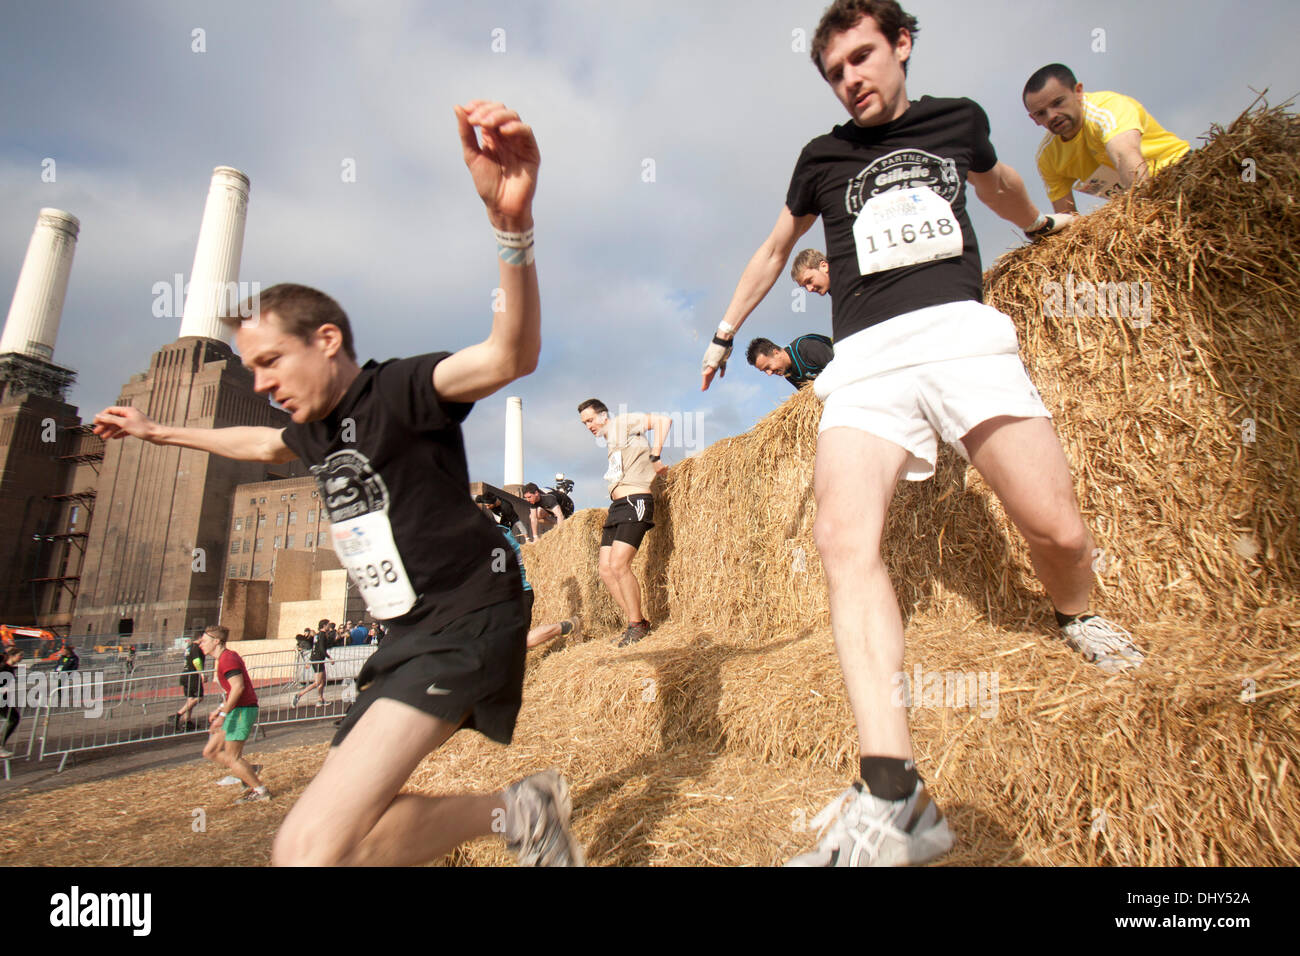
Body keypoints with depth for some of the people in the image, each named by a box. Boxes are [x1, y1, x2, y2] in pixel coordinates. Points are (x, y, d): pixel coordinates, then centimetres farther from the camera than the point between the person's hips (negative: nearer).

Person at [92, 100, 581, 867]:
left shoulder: (396, 391, -13)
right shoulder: (320, 428, 13)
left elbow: (510, 357, -33)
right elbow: (261, 443, 38)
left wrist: (512, 222, -49)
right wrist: (159, 432, 48)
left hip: (465, 622, -10)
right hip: (411, 634, 10)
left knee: (311, 847, -20)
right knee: (348, 832, 14)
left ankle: (520, 812, -3)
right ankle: (518, 812, 25)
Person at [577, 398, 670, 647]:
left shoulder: (623, 423, 2)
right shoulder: (609, 442, 25)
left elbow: (663, 420, -8)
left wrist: (655, 458, -8)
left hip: (634, 502, -9)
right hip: (616, 506, 9)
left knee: (619, 565, -18)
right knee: (606, 571, 2)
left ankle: (637, 624, -2)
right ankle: (635, 623, 12)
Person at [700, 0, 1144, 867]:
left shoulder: (959, 120, 23)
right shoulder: (824, 157, 21)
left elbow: (1000, 187, 43)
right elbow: (775, 250, 32)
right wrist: (725, 332, 35)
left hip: (963, 330, 1)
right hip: (867, 356, 0)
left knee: (1057, 526, -15)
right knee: (843, 536, -26)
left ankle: (1078, 618, 23)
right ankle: (894, 797, -29)